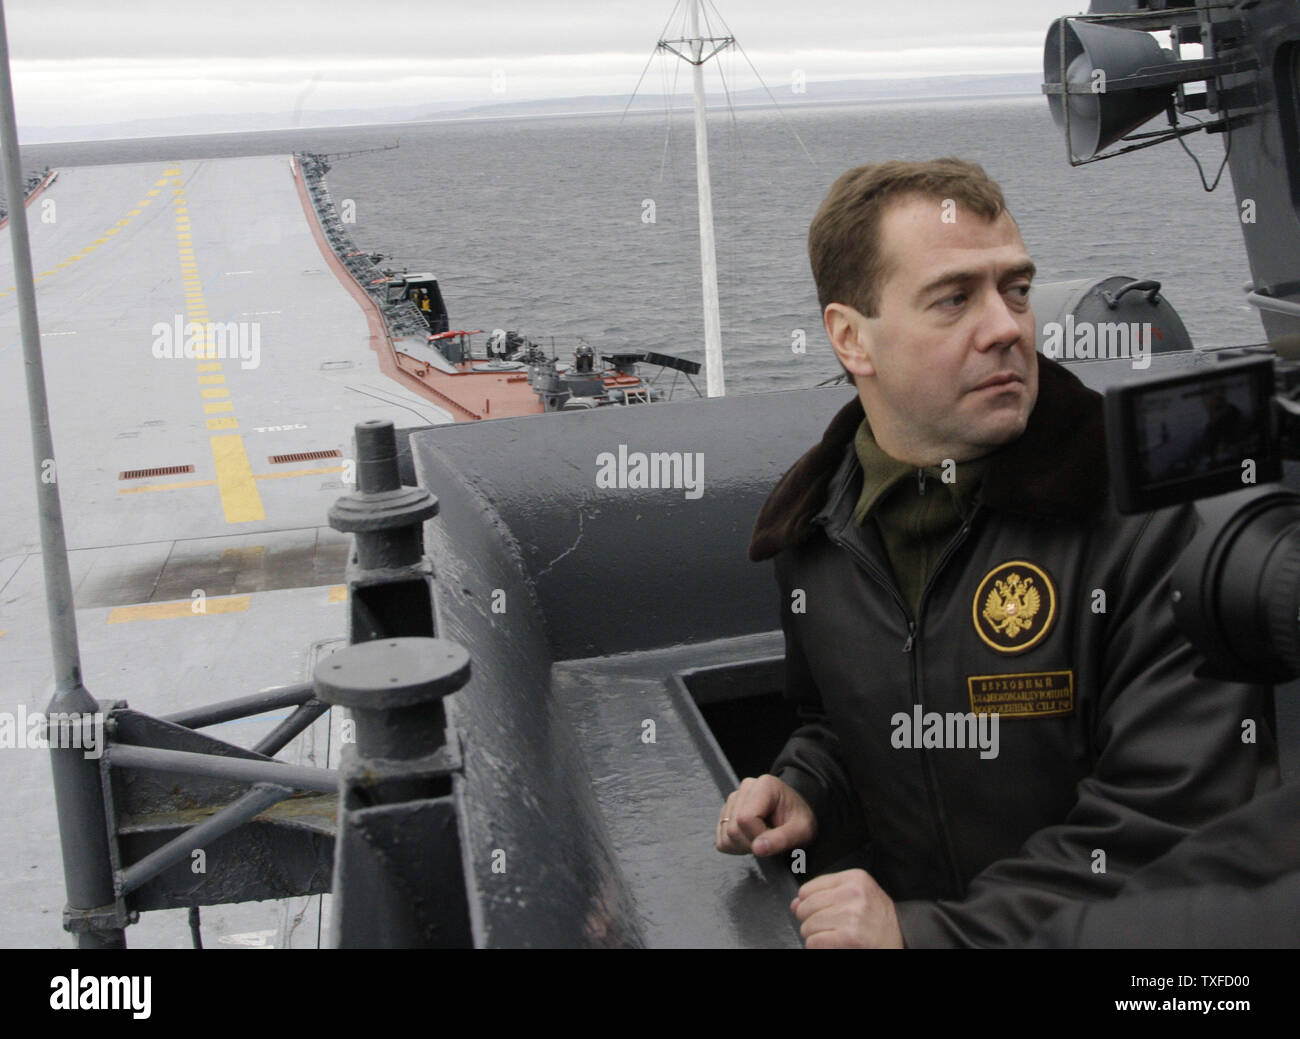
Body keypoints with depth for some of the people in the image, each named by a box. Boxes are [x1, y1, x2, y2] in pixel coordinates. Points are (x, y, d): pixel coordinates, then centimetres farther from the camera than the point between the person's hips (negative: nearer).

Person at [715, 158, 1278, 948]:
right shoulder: (816, 531, 5)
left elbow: (1174, 822, -16)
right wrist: (806, 792, 2)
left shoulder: (1154, 511, -12)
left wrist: (925, 931, -18)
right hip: (894, 917, 4)